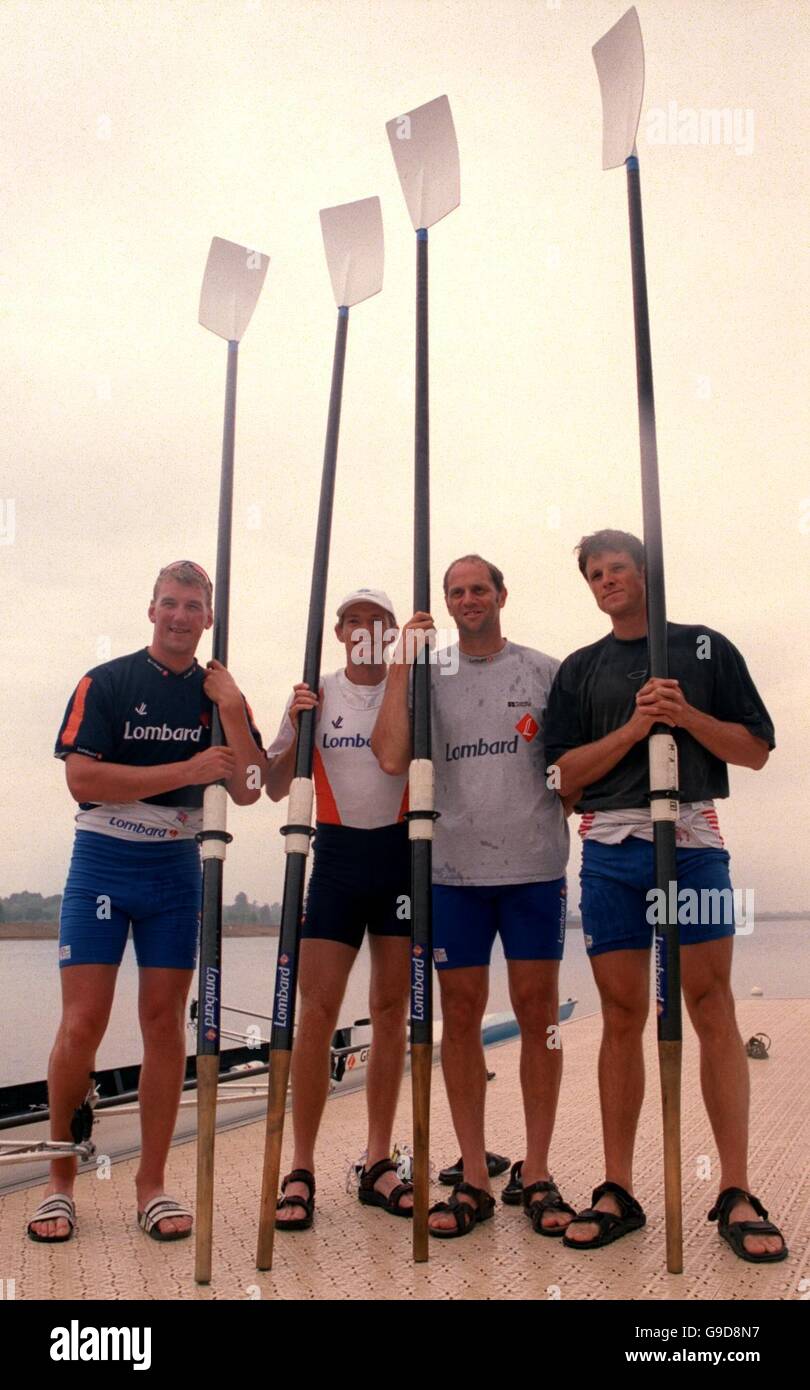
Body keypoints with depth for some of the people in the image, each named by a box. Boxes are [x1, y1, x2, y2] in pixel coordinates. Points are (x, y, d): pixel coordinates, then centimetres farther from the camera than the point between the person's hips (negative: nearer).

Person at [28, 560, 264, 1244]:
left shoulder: (222, 695, 7)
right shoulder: (104, 683, -2)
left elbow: (248, 790, -2)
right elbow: (82, 779, -12)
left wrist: (230, 710, -14)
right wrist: (187, 770, -16)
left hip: (177, 869, 3)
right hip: (101, 863, -2)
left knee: (165, 1023, 5)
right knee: (82, 1025, -3)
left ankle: (152, 1183, 18)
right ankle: (60, 1180, 17)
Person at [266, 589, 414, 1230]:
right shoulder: (316, 695, 6)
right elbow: (276, 788, 7)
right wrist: (296, 730, -9)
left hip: (402, 851, 0)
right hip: (336, 851, 0)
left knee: (391, 1009, 7)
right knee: (317, 1010, -3)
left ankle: (379, 1164, 19)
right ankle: (301, 1170, 9)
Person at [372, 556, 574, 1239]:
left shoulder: (545, 671, 7)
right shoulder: (428, 677, 8)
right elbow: (391, 758, -7)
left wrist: (567, 829, -4)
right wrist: (400, 667, -7)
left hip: (534, 865, -1)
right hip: (455, 869, 1)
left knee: (538, 1013, 5)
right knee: (460, 1016, 6)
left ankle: (537, 1174, 21)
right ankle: (474, 1181, 20)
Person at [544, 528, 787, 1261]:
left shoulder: (705, 647, 9)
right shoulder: (580, 669, 12)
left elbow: (756, 750, 5)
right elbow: (567, 774, 4)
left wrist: (687, 715, -11)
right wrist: (635, 725, -9)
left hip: (692, 840, -1)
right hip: (610, 850, 1)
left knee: (712, 1009, 0)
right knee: (623, 1016, 5)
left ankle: (737, 1194, 11)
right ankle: (618, 1192, 15)